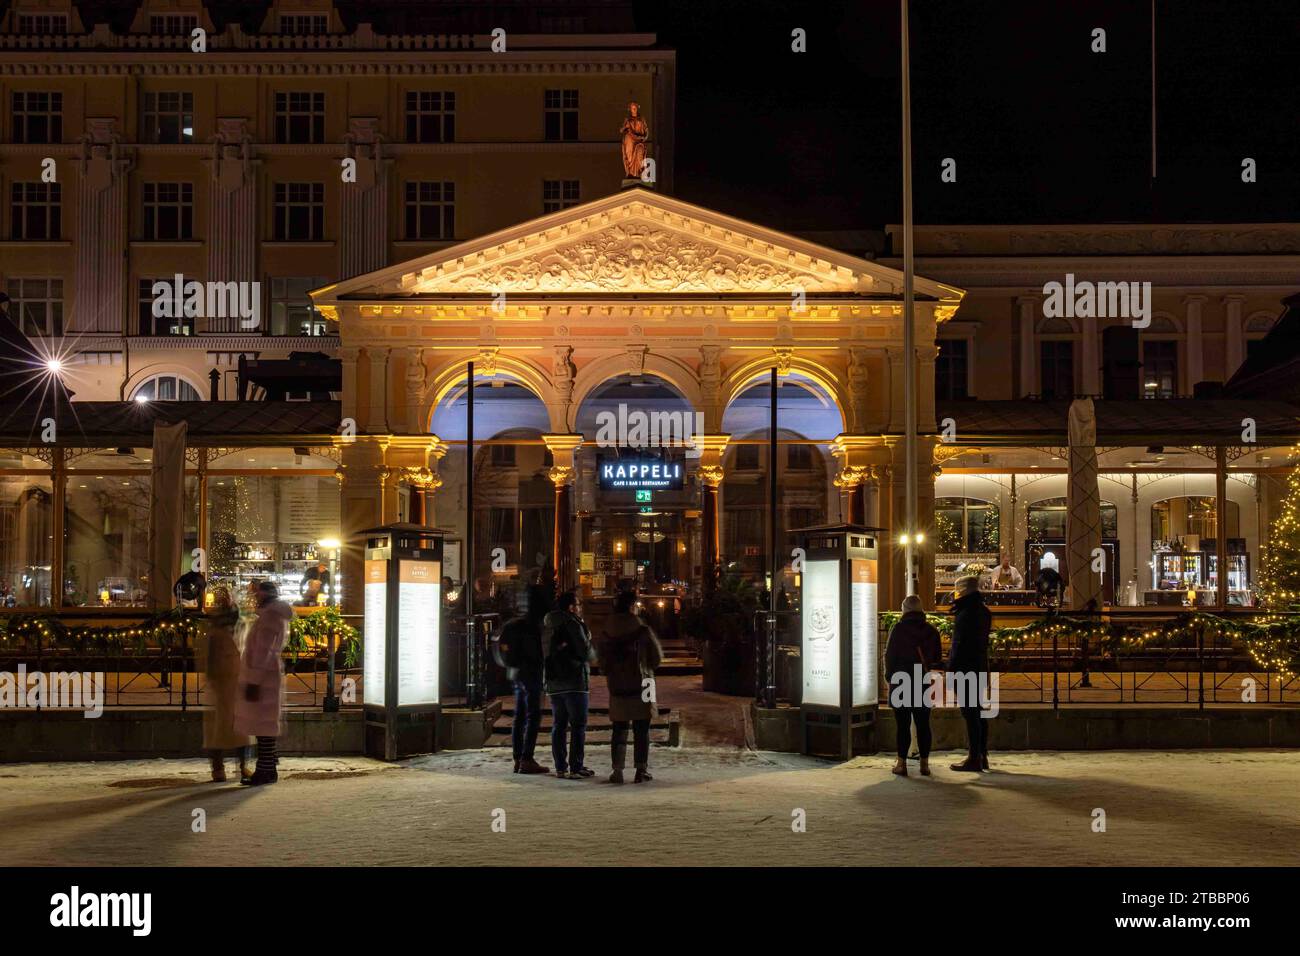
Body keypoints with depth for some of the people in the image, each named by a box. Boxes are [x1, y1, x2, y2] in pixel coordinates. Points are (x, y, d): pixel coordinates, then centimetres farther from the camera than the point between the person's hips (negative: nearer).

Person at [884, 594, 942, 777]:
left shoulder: (898, 628, -9)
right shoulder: (931, 630, 3)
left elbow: (890, 655, -8)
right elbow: (937, 657, 10)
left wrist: (890, 676, 4)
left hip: (901, 681, -3)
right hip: (923, 683, 3)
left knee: (902, 724, 0)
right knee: (923, 724, 7)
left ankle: (902, 762, -1)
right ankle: (924, 763, 7)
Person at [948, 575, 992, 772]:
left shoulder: (967, 613, -16)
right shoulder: (983, 611, 14)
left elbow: (960, 644, -18)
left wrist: (952, 669, -16)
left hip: (966, 667, -10)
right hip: (980, 666, 10)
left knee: (970, 713, -7)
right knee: (977, 711, 14)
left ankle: (975, 758, -7)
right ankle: (982, 756, 17)